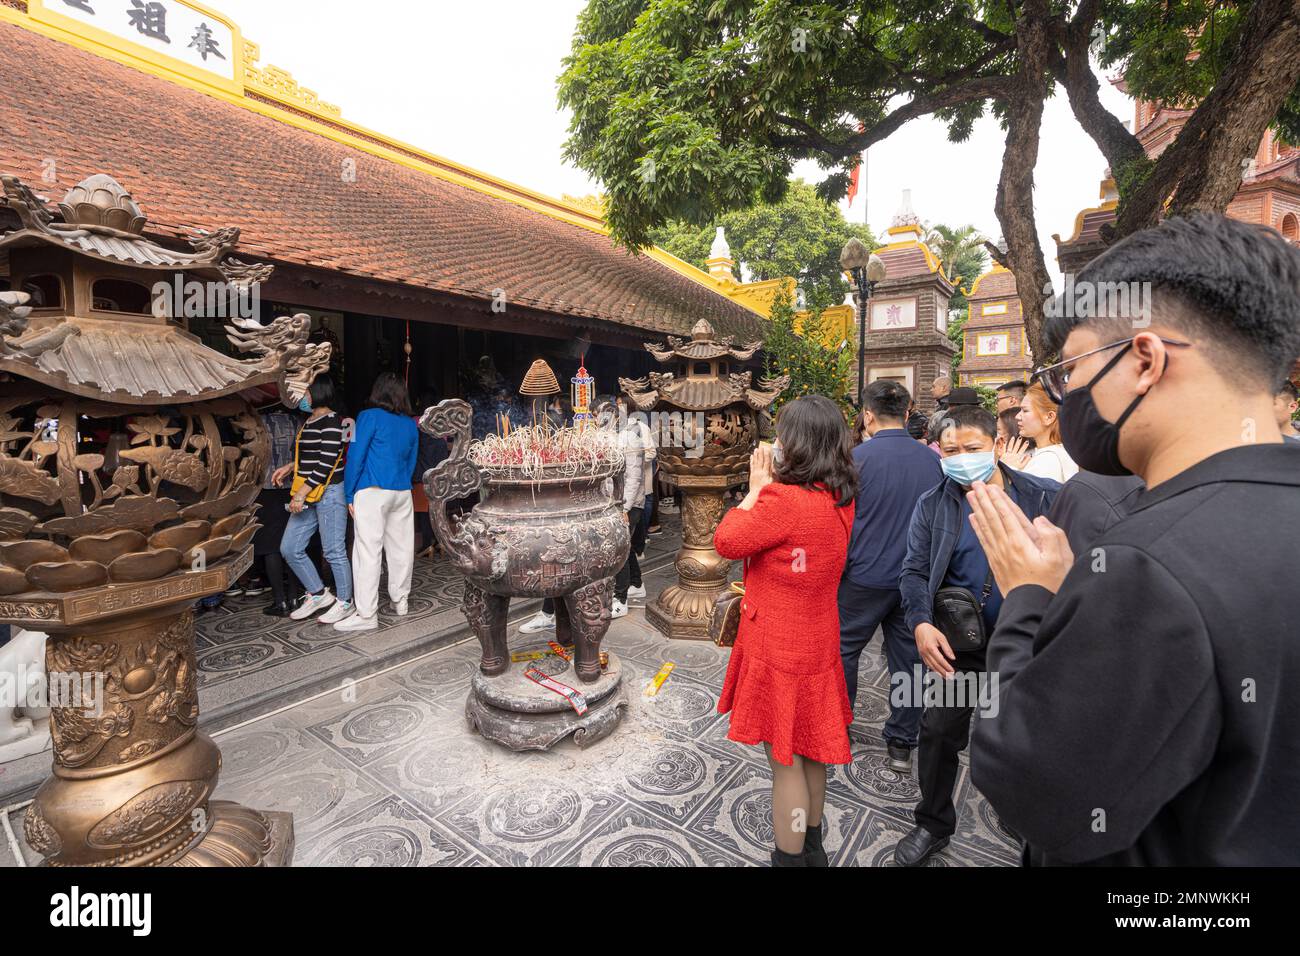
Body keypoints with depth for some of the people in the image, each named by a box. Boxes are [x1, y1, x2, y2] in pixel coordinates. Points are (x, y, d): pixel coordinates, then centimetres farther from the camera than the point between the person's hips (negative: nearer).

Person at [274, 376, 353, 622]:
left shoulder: (331, 422, -13)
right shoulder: (308, 422, 16)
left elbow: (326, 463, -19)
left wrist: (302, 493, -19)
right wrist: (290, 467, 12)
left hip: (329, 493, -9)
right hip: (307, 495, 9)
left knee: (334, 551, -1)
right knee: (289, 549, 9)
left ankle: (345, 602, 14)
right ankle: (318, 594, 23)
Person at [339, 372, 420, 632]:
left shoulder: (370, 416, -4)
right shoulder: (411, 424, 11)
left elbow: (355, 457, -6)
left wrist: (350, 494, 0)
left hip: (372, 493, -5)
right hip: (403, 493, 6)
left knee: (368, 551, -4)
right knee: (401, 548, 13)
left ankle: (366, 615, -3)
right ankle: (400, 602, 25)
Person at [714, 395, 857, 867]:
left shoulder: (784, 499, -27)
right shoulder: (840, 498, 0)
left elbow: (726, 541, -16)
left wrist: (757, 486, -10)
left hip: (779, 650, -9)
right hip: (817, 644, 9)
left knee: (785, 762, 9)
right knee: (809, 750, 25)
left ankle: (791, 857, 28)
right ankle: (811, 847, 45)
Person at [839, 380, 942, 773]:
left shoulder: (857, 457, -14)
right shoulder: (931, 460, 0)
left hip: (865, 576, -4)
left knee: (844, 649, 14)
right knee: (907, 656, 13)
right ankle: (902, 743, 26)